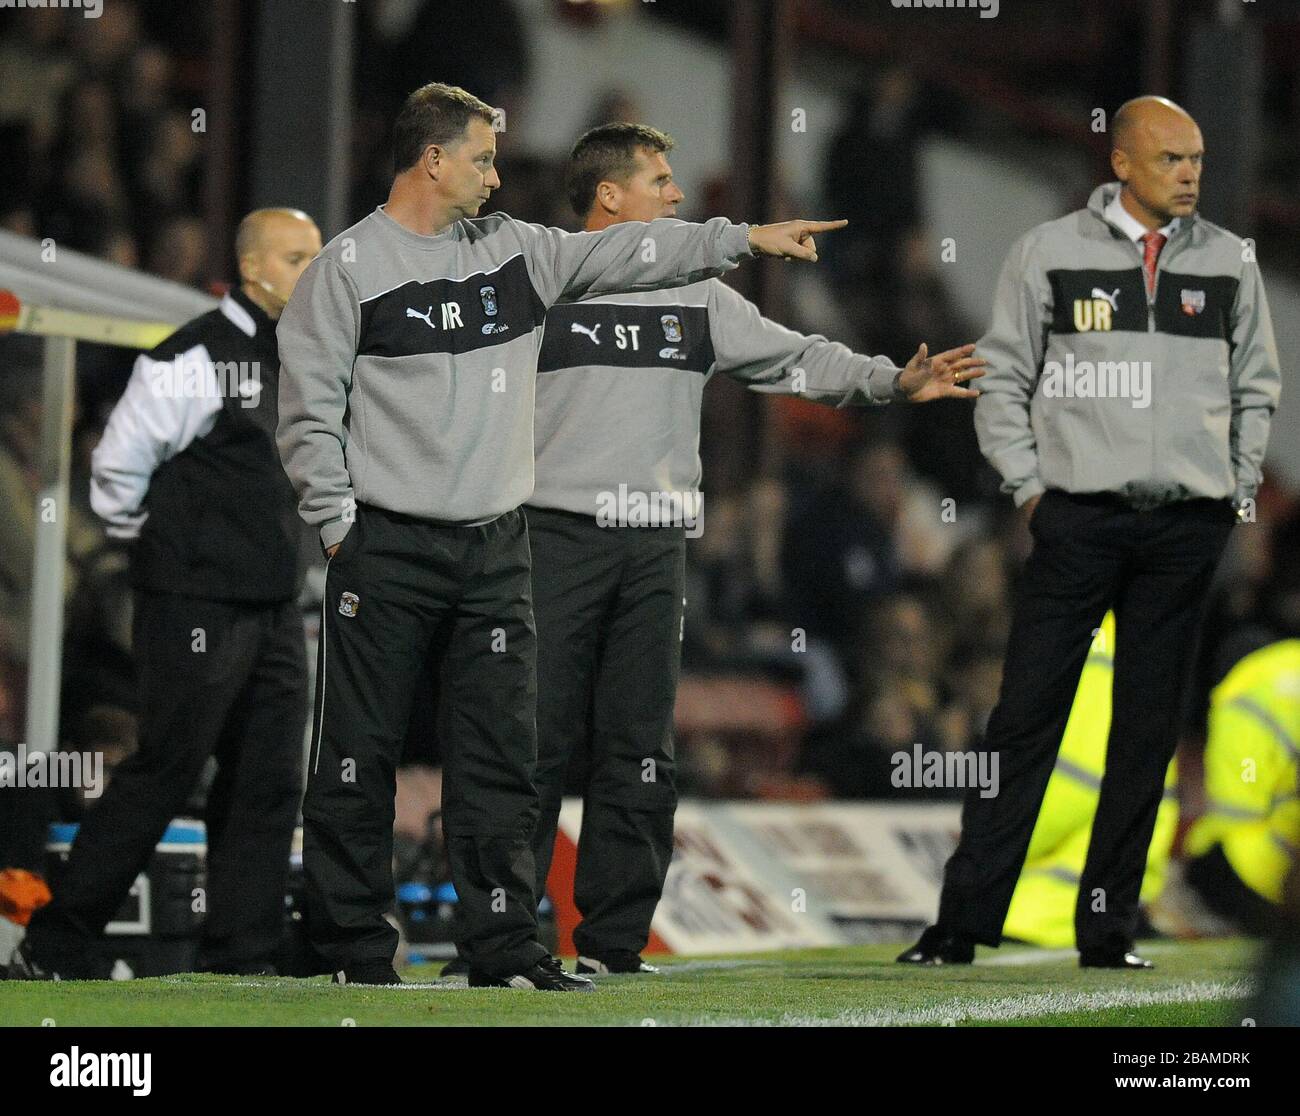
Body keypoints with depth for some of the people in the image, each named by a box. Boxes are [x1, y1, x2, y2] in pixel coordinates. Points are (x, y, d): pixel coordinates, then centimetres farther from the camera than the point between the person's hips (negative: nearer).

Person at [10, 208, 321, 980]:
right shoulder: (194, 358, -12)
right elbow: (118, 468, -9)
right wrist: (156, 546, 4)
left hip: (275, 612, 8)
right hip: (197, 611, -8)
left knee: (270, 785, 4)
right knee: (163, 777, -6)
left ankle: (242, 961, 9)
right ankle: (57, 945, 2)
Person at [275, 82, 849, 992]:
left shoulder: (515, 251, 12)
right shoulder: (350, 267, -4)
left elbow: (626, 256, 12)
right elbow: (310, 411, -4)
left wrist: (749, 238, 7)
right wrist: (339, 526, -7)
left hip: (496, 548, 5)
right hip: (386, 549, -5)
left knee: (501, 757, 3)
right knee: (361, 754, -1)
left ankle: (504, 949, 7)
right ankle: (354, 944, 7)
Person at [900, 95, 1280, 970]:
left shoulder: (1229, 261, 9)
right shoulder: (1051, 251, 2)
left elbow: (1257, 386, 17)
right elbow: (1004, 379, 5)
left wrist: (1236, 493, 9)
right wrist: (1030, 487, -2)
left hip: (1189, 527, 3)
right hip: (1080, 516, -3)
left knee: (1148, 731, 5)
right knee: (1027, 717, -6)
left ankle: (1109, 928, 10)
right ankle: (965, 919, -4)